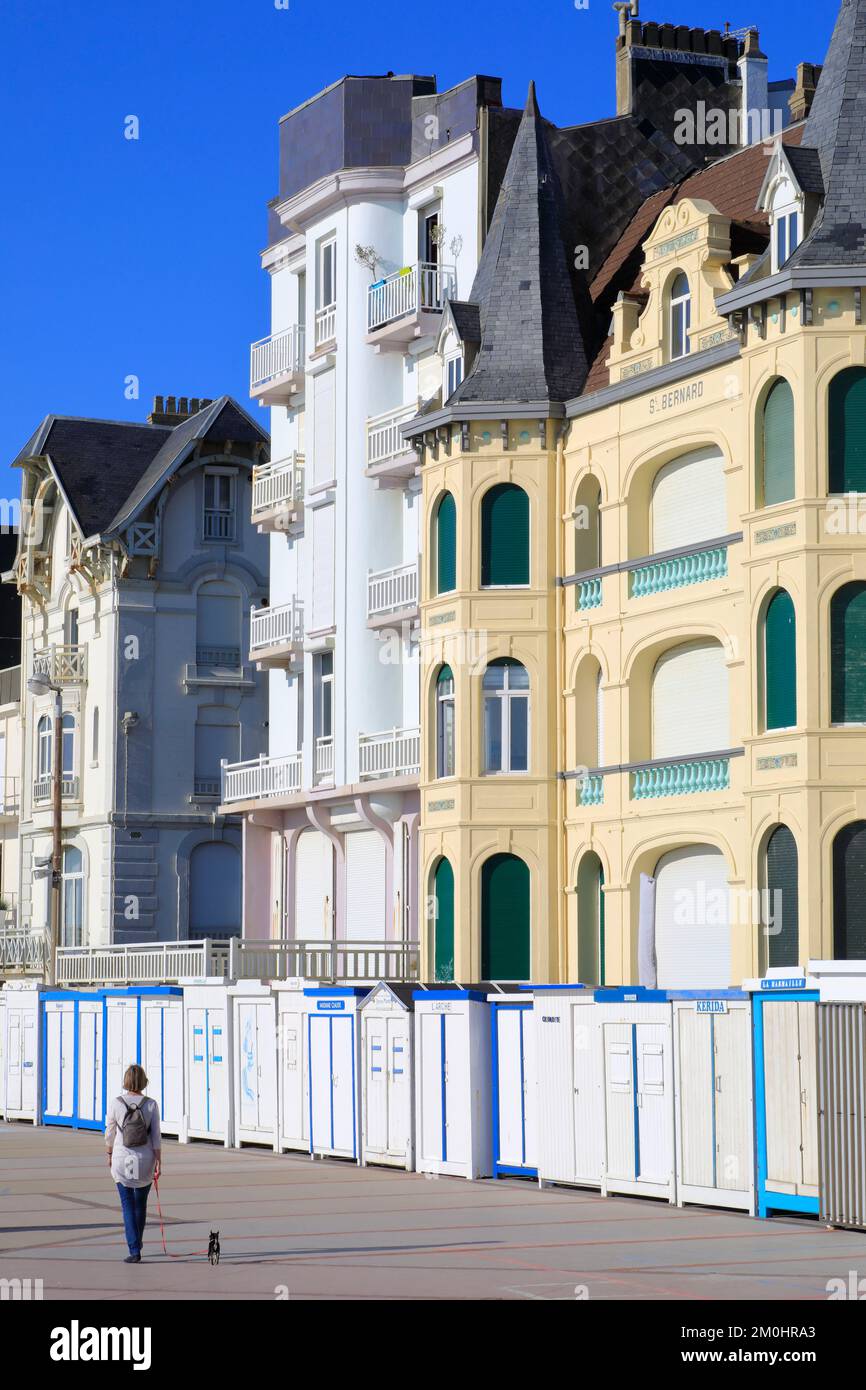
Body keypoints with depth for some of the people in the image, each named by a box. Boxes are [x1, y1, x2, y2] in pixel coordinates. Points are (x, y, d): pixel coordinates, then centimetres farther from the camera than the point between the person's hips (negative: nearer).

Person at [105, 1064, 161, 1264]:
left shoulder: (116, 1103, -8)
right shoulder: (151, 1105, -7)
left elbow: (110, 1133, 2)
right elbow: (156, 1137, -8)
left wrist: (110, 1154, 18)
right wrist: (159, 1163, -4)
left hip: (122, 1161, -1)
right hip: (145, 1162, 1)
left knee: (128, 1206, 2)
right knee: (141, 1204, 20)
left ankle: (134, 1252, -9)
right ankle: (136, 1245, 33)